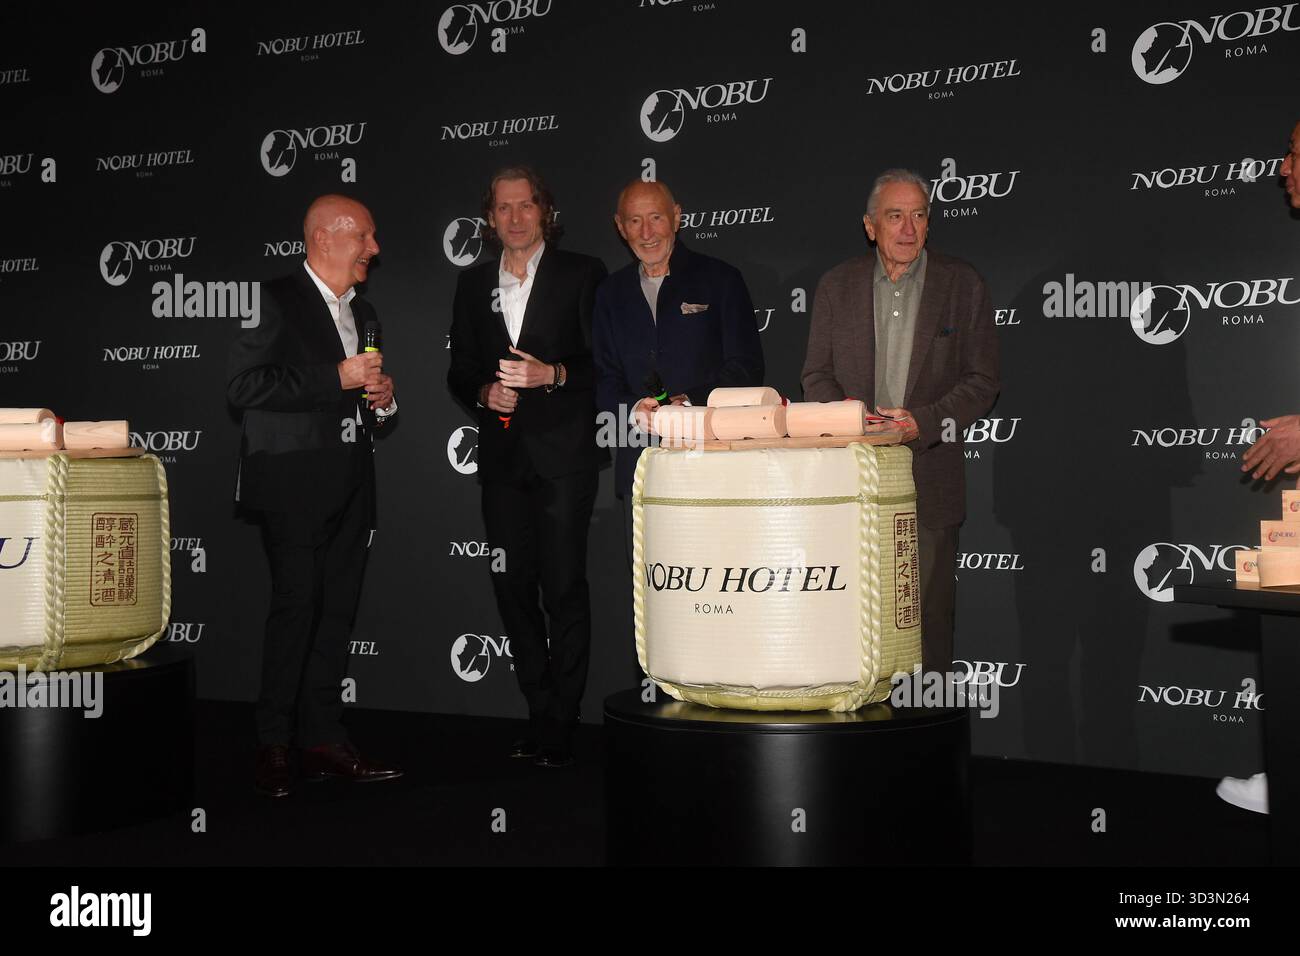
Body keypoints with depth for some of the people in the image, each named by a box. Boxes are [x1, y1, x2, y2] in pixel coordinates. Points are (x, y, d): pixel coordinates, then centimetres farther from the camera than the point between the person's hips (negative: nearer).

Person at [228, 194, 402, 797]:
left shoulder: (362, 313, 21)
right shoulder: (274, 300, -3)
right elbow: (244, 387, -15)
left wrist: (382, 398, 7)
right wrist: (339, 378, -16)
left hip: (351, 485, 7)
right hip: (295, 480, -7)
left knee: (337, 610, 6)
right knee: (296, 605, -10)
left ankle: (324, 741, 10)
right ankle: (274, 747, -3)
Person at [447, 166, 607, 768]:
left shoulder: (581, 274, 3)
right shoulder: (473, 285, 16)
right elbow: (459, 372, 18)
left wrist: (552, 373, -17)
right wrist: (484, 393, -3)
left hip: (563, 452, -4)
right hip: (503, 455, 4)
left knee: (563, 587, -7)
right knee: (513, 587, 4)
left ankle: (560, 724, 0)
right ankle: (539, 713, 15)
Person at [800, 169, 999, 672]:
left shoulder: (963, 284, 2)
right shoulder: (837, 285, 8)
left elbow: (982, 380, 1)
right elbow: (816, 375, 9)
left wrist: (922, 422, -13)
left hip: (930, 475, -1)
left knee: (929, 608, 2)